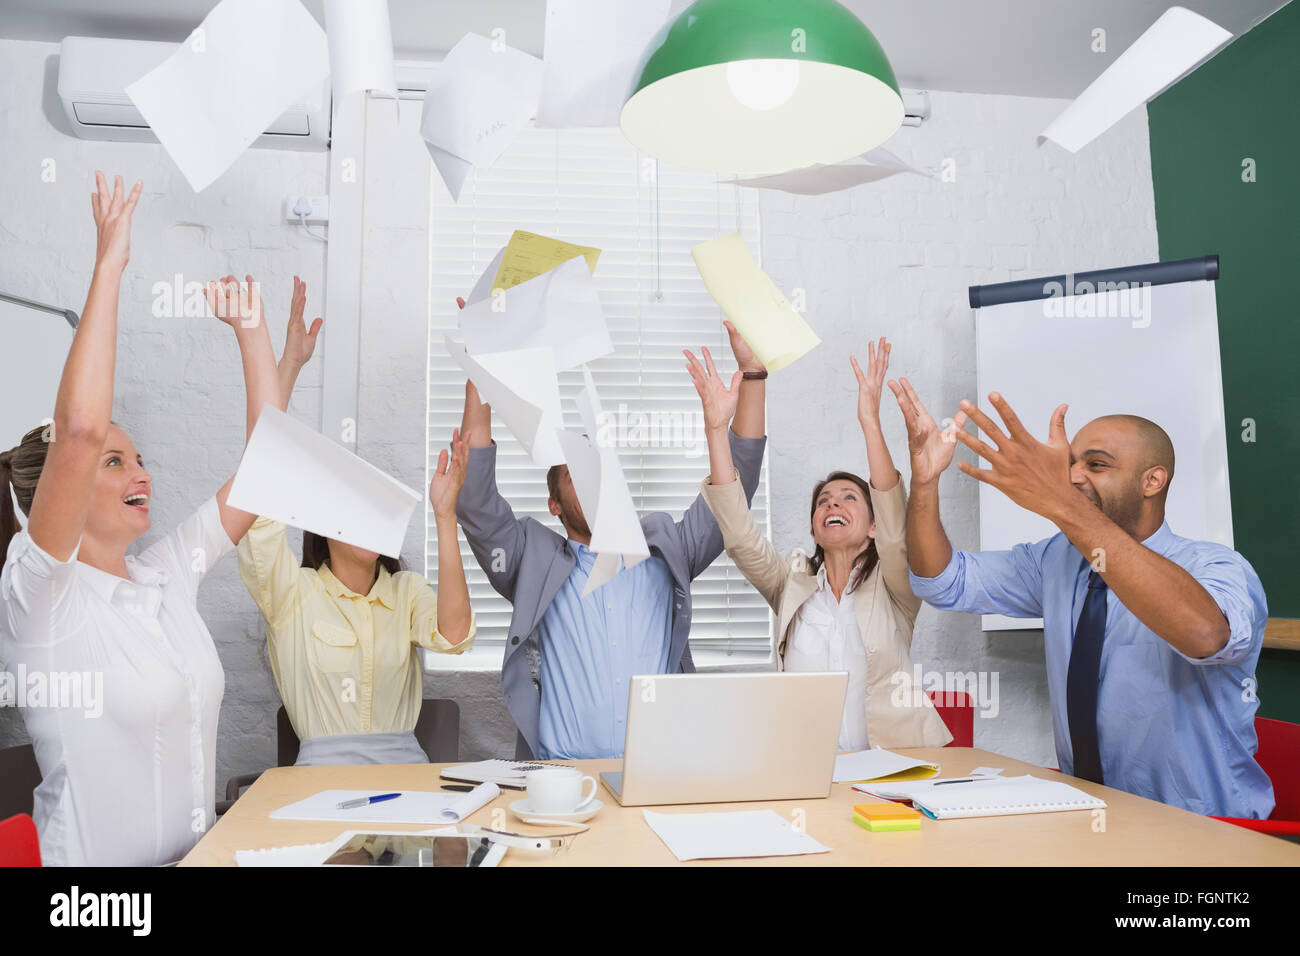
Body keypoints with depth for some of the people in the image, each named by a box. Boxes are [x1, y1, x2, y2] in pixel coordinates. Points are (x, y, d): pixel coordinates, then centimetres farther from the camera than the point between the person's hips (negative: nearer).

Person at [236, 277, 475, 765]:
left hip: (406, 765, 2)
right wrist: (289, 364, -12)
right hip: (322, 768, -1)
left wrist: (445, 515, -16)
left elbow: (453, 634, -11)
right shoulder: (293, 592, 5)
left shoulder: (406, 590, 11)